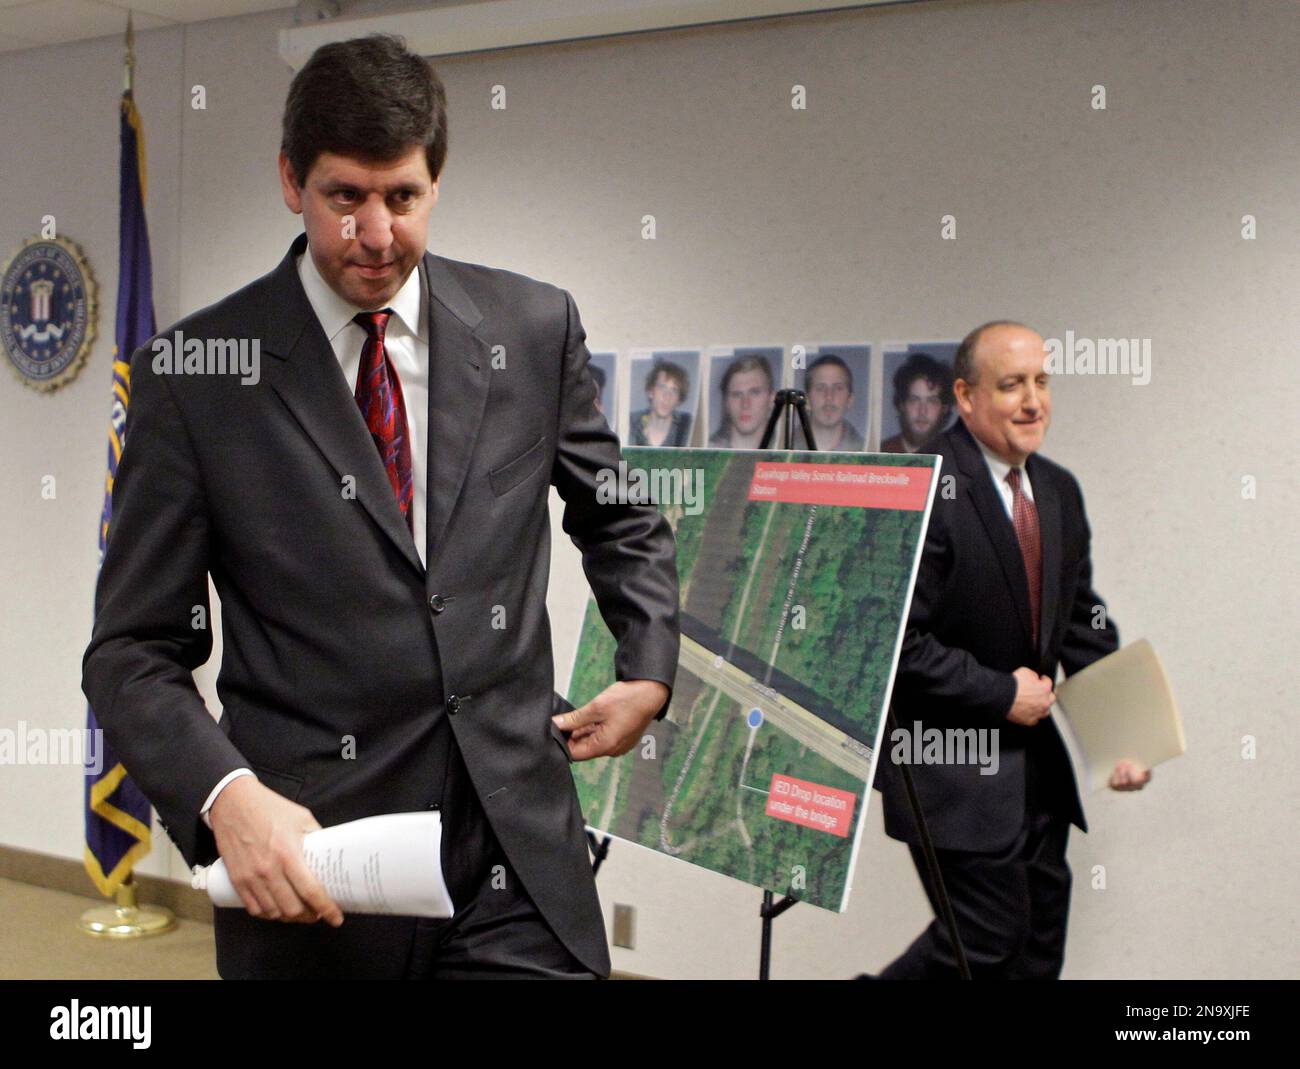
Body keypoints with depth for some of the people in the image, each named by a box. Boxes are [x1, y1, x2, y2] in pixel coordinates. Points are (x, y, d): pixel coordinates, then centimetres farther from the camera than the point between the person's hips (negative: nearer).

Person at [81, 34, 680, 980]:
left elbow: (622, 521, 20)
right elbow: (135, 651, -3)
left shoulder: (535, 328, 4)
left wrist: (648, 671, 6)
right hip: (307, 866, -1)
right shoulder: (194, 372, -4)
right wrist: (226, 795, -19)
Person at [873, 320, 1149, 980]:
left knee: (1040, 948, 13)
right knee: (989, 938, -4)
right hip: (953, 769, -8)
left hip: (1038, 763, 8)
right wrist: (1000, 694, -15)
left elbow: (1082, 621, 13)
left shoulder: (1060, 492, 9)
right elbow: (898, 642, -21)